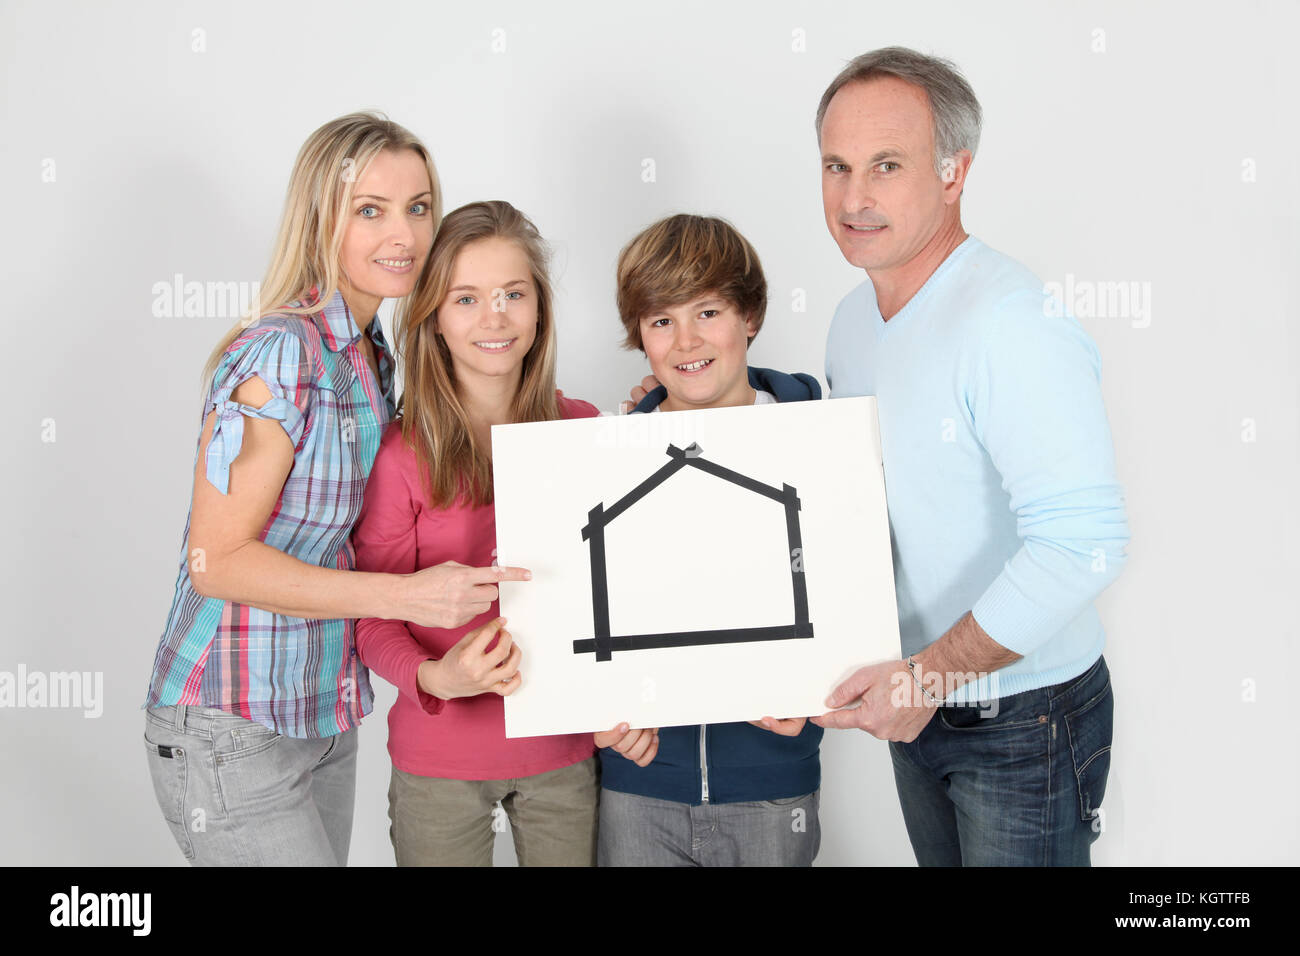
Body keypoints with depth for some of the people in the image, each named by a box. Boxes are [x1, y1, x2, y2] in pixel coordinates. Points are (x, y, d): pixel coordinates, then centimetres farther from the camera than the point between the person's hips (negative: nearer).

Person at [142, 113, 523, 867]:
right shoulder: (279, 356, -20)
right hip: (235, 733, -8)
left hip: (326, 715, 8)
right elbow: (217, 561, -21)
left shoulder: (371, 354, 6)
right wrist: (408, 594, -26)